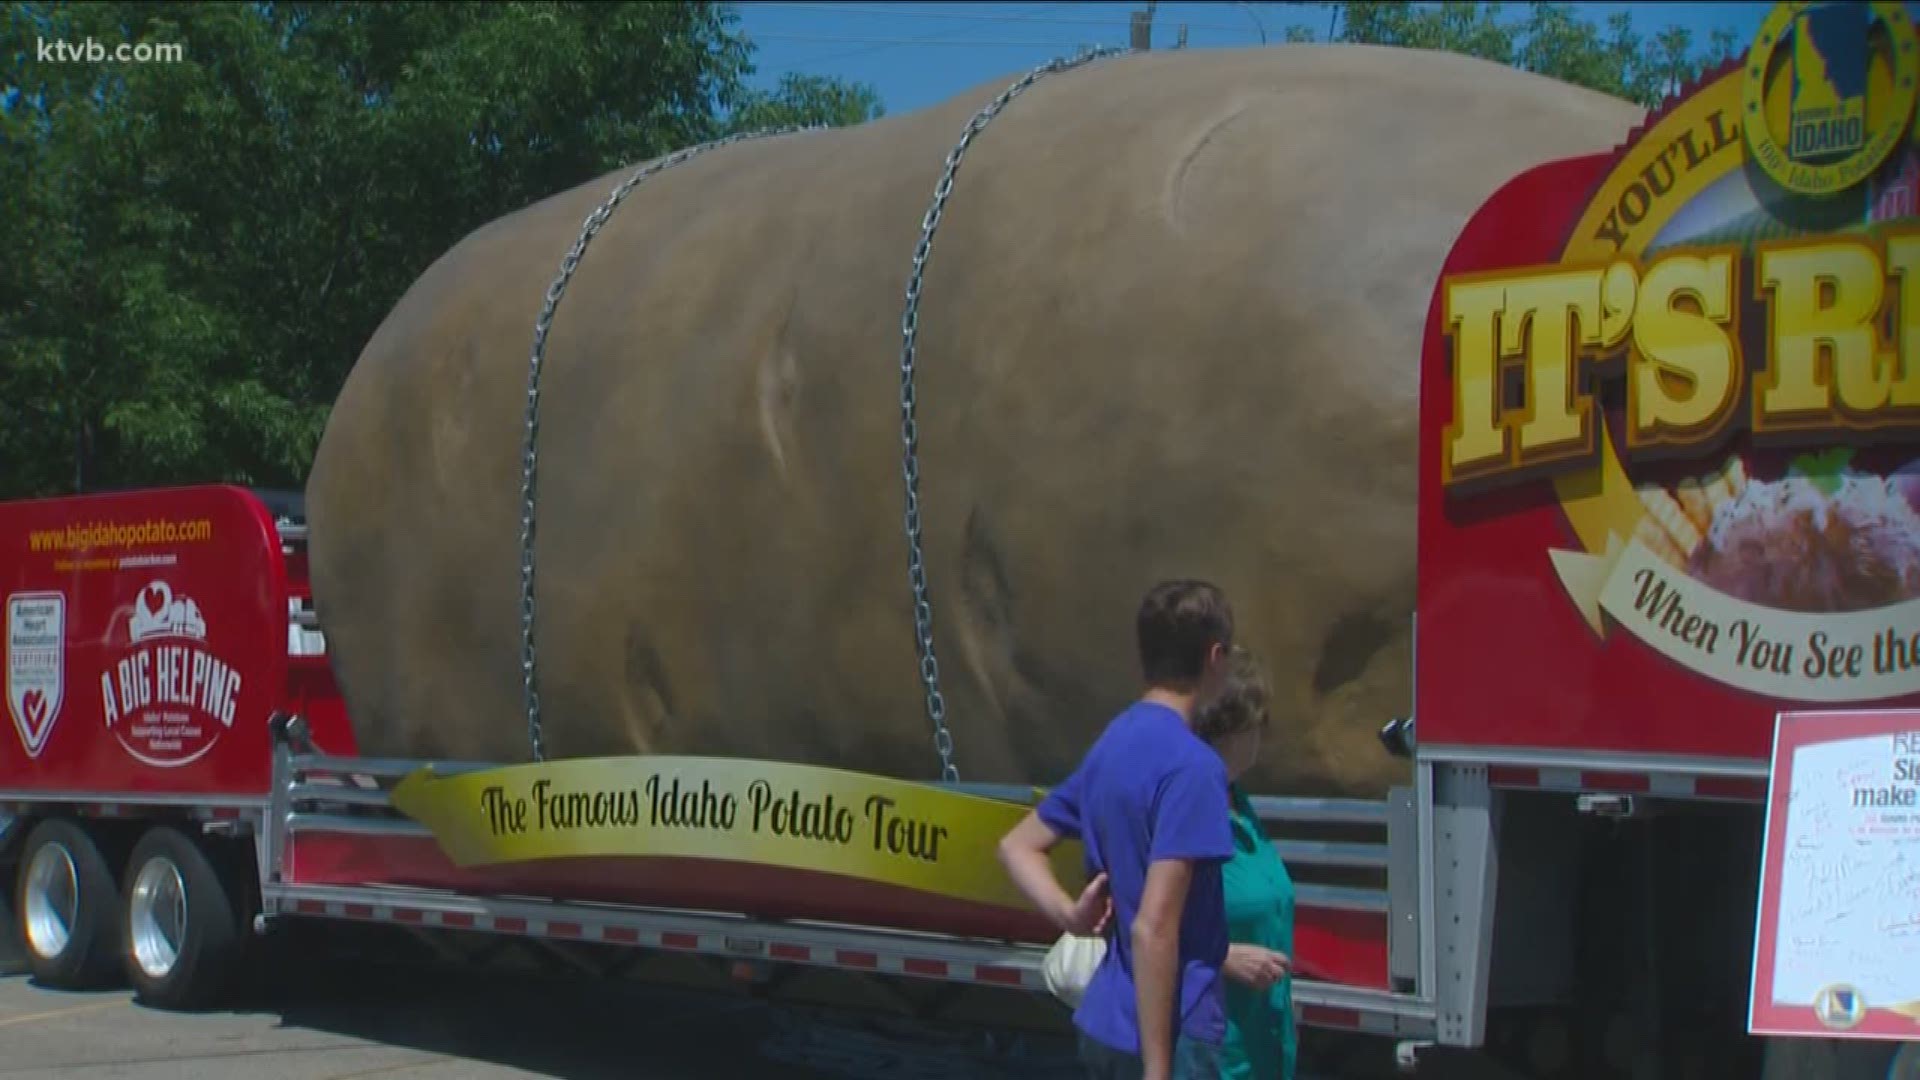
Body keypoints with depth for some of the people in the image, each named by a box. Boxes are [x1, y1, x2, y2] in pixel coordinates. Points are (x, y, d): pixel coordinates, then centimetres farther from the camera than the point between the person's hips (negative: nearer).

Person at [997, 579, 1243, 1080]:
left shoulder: (1111, 744, 9)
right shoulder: (1192, 765, -18)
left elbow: (1016, 845, 20)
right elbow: (1154, 928, -24)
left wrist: (1069, 913, 2)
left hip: (1105, 1023, 9)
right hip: (1167, 1036, -9)